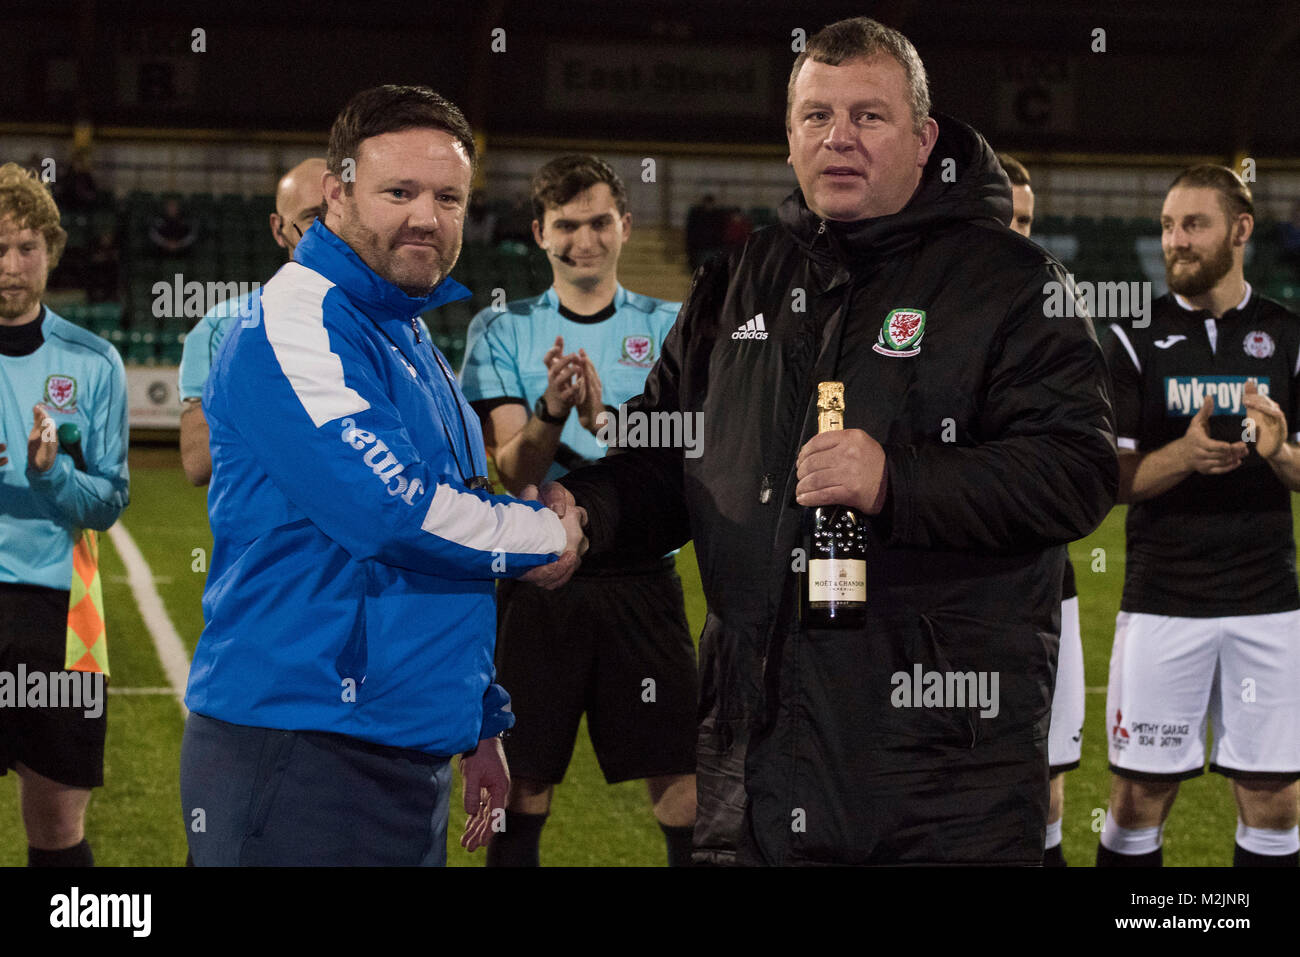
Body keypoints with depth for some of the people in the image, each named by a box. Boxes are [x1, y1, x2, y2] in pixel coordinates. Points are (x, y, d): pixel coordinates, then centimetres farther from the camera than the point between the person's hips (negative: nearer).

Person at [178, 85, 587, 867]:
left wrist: (482, 725, 22)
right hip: (299, 756, -9)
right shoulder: (295, 322, -12)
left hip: (413, 760, 9)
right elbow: (387, 509, -22)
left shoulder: (416, 347, 18)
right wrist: (546, 538, -6)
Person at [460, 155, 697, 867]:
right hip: (537, 577, 0)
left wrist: (601, 418, -24)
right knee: (524, 783, 4)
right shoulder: (502, 331, 6)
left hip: (641, 576, 0)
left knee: (681, 779, -2)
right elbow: (514, 472, -4)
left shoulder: (667, 327, 7)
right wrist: (551, 411, -25)